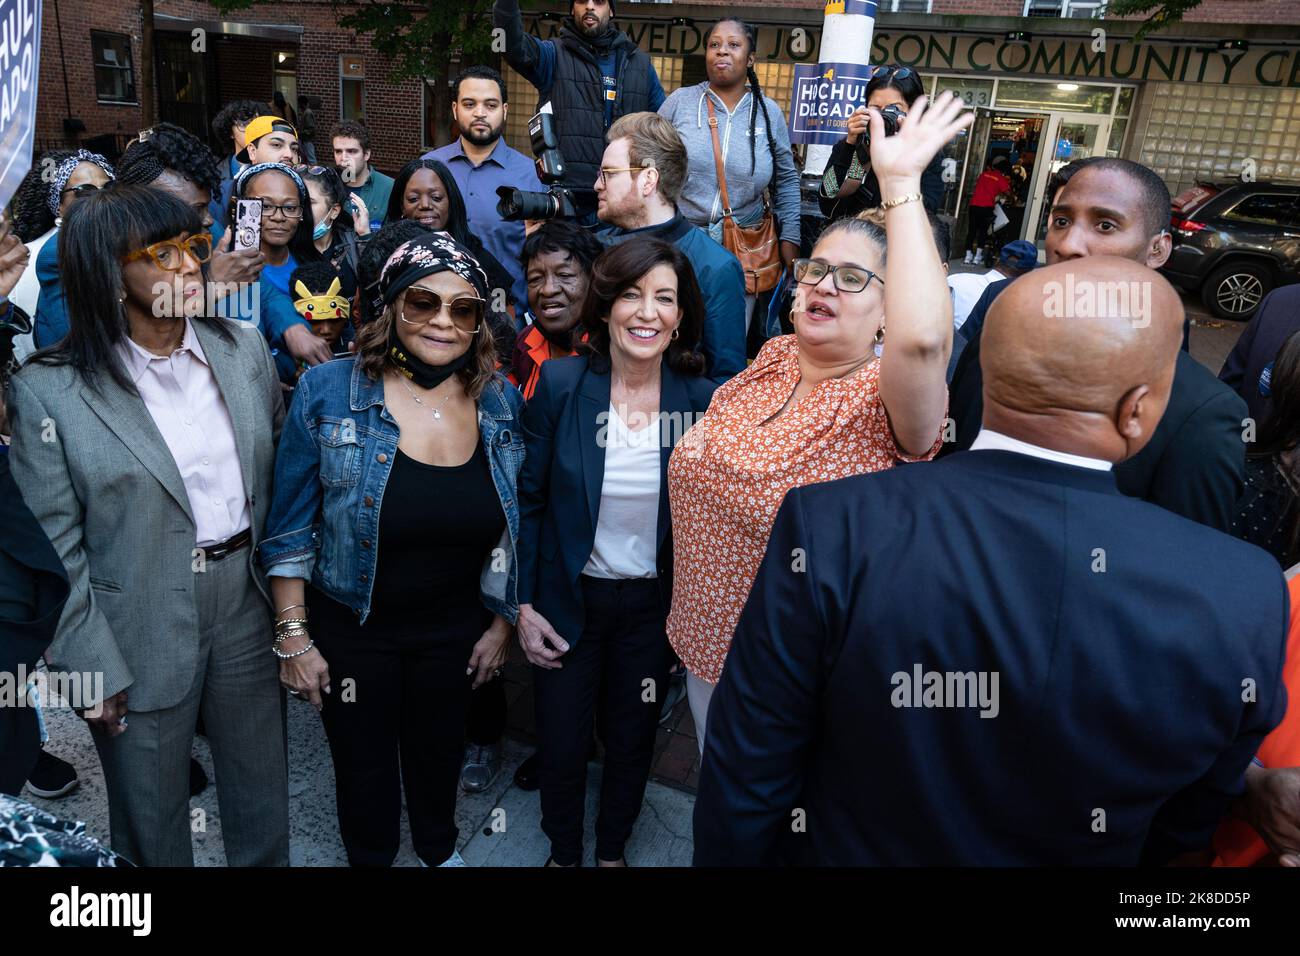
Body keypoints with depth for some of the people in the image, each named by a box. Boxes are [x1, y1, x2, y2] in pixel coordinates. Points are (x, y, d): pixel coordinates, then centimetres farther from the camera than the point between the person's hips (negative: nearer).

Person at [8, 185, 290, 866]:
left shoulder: (244, 351, -1)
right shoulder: (47, 390, -12)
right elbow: (52, 547, -9)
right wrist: (93, 668, -10)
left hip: (247, 599, 3)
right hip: (140, 634, -3)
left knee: (262, 789, 20)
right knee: (152, 816, 18)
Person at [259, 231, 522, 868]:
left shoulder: (502, 402, -8)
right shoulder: (326, 392, -16)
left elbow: (511, 530, 2)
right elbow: (291, 529, -10)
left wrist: (502, 622, 4)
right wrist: (293, 639, -9)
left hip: (457, 626, 3)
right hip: (351, 627, -2)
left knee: (439, 749, 25)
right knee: (365, 765, 18)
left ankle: (438, 849, 56)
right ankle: (370, 859, 50)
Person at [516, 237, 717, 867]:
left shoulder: (701, 398, -10)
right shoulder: (560, 384, -12)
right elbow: (529, 500, -5)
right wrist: (524, 605, -7)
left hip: (653, 604, 1)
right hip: (568, 600, -1)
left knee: (632, 740, 19)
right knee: (560, 743, 13)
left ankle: (612, 849, 47)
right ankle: (563, 851, 44)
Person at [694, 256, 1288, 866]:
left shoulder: (831, 531, -33)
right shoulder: (1243, 596, -24)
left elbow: (744, 786, -21)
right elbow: (1184, 826, -6)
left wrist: (725, 857, -2)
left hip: (844, 851, -2)